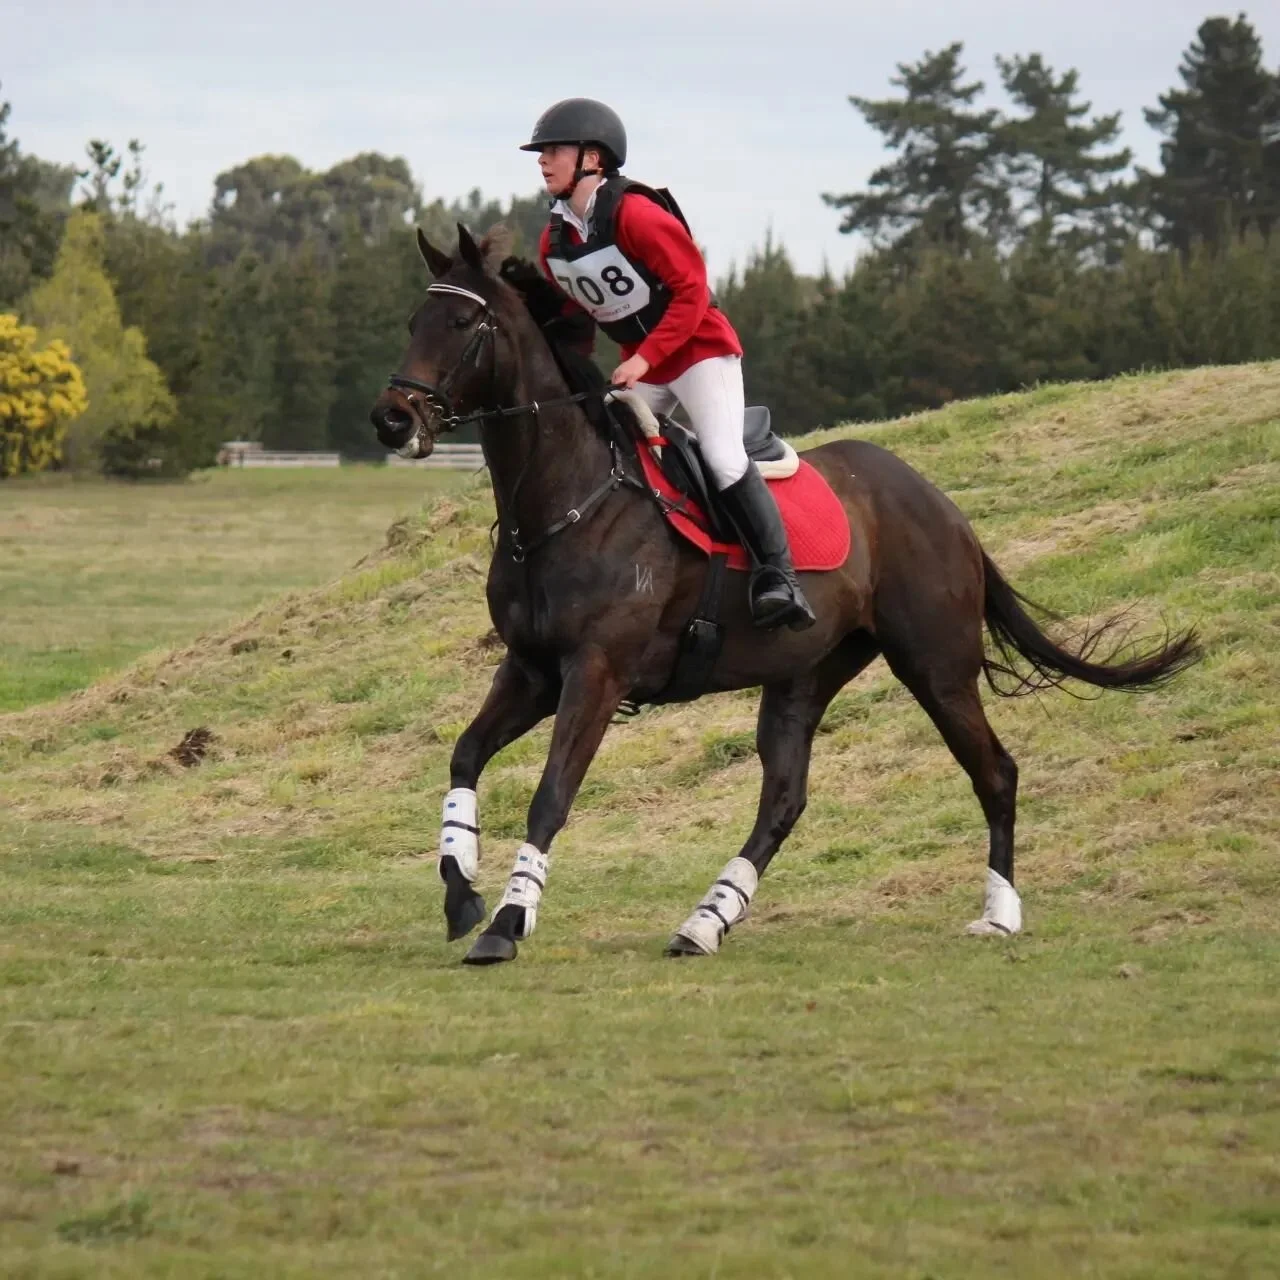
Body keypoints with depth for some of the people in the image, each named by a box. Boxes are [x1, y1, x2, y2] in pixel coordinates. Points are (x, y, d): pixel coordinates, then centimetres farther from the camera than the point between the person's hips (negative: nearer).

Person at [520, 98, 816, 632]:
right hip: (637, 364, 8)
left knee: (723, 459, -20)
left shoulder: (635, 215, -21)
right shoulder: (554, 241, 2)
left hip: (700, 346, -8)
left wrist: (646, 356, -25)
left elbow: (691, 291, -22)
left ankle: (777, 575, -18)